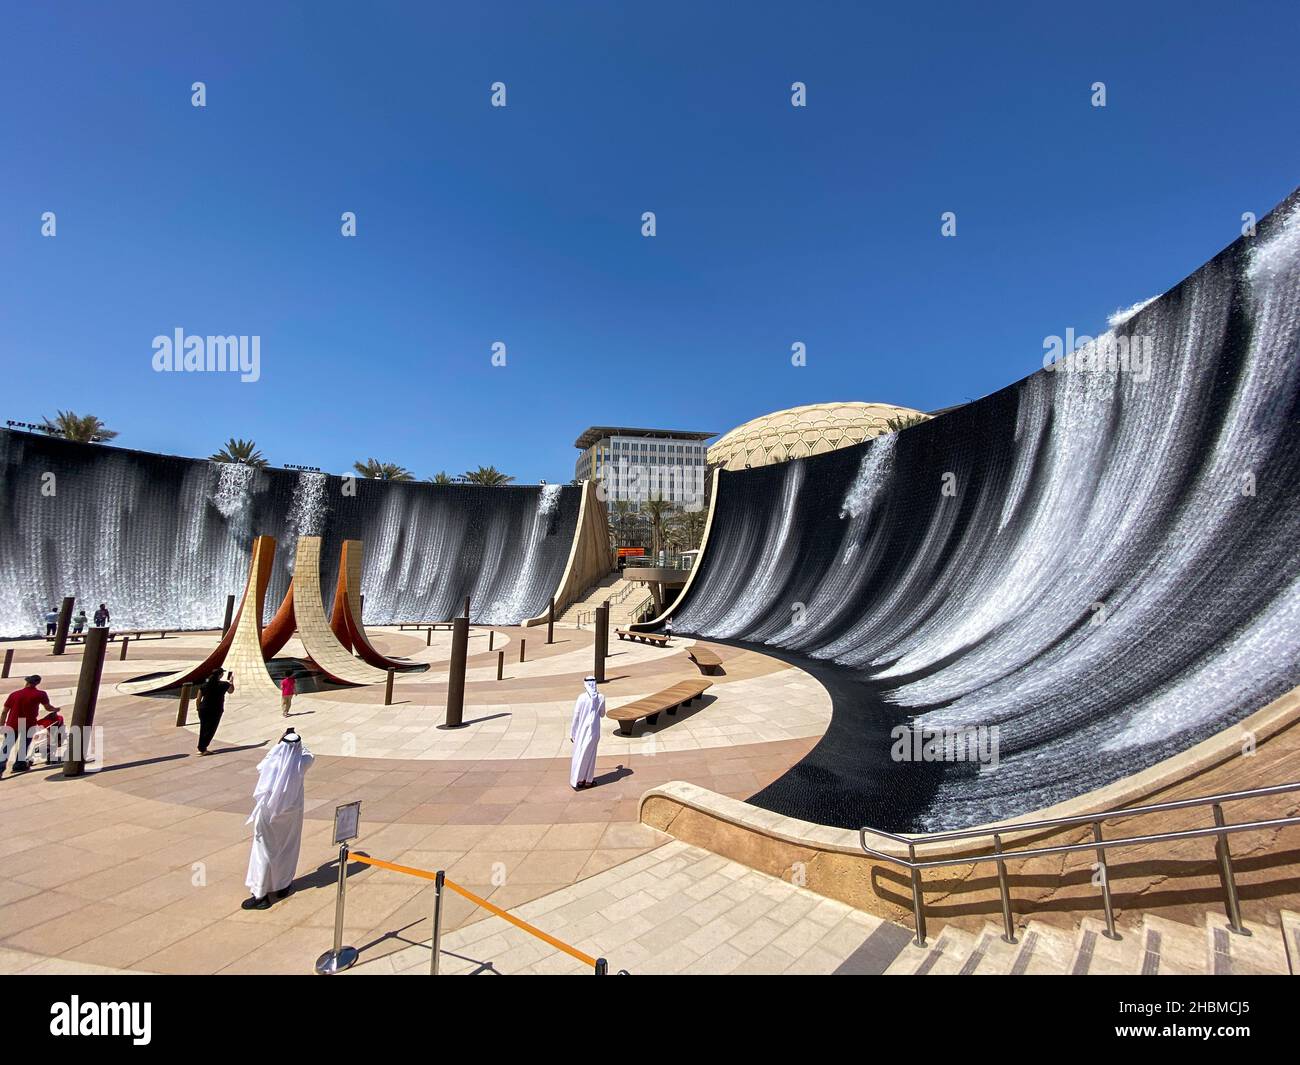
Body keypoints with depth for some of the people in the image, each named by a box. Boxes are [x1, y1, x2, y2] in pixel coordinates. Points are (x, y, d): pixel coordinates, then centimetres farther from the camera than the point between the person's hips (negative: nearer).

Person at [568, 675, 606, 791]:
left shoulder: (582, 697, -16)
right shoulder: (601, 697, -8)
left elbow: (576, 716, -10)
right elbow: (602, 714, 6)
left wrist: (572, 732, -1)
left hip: (581, 730, -2)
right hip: (594, 730, 2)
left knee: (579, 755, 11)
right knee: (590, 754, 16)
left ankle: (577, 781, 16)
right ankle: (588, 780, 23)